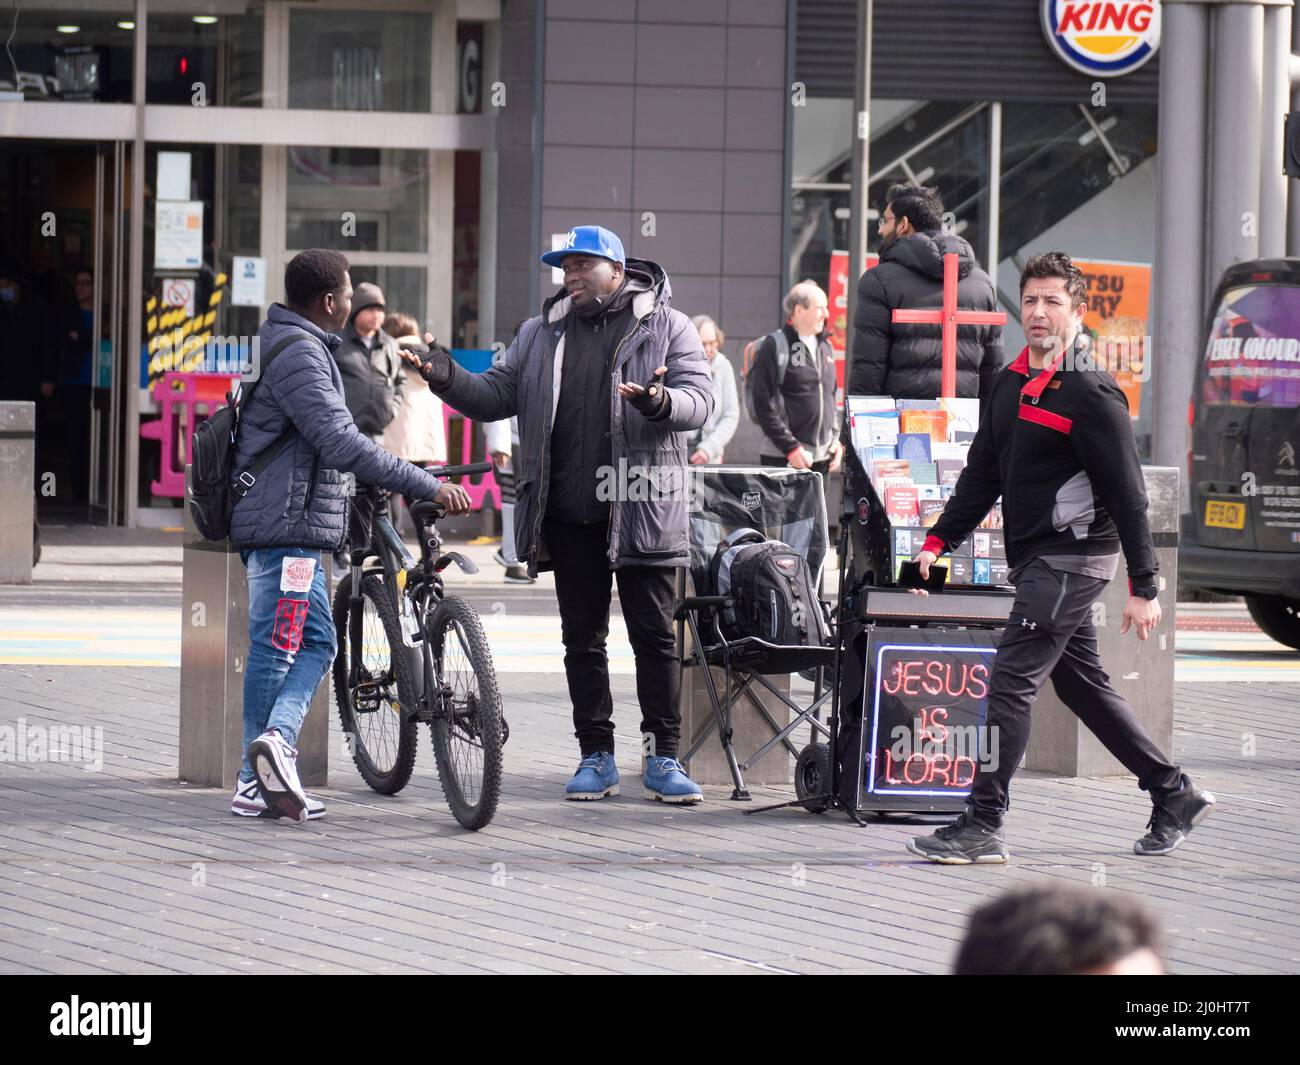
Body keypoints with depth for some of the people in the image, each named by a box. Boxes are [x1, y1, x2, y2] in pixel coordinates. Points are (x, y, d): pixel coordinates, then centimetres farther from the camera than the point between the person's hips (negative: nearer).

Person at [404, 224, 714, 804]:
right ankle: (596, 756, 14)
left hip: (643, 511, -4)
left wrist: (660, 402, -28)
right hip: (569, 515, 4)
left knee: (654, 635, -1)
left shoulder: (667, 327, 2)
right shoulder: (541, 334, 14)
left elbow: (699, 401, -6)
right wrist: (449, 379, -8)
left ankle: (664, 757, 4)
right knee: (582, 637, 8)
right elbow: (496, 396, 11)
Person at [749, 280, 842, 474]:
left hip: (822, 458, 7)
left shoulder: (825, 347, 16)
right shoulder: (774, 346, -7)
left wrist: (836, 440, 10)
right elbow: (764, 405, -12)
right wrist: (790, 447, -16)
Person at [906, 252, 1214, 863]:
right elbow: (982, 475, 20)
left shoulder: (1091, 396, -13)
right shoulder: (1010, 385, 12)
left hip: (1071, 558, -9)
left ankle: (982, 827, -10)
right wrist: (939, 540, 11)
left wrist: (1143, 588, -16)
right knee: (1081, 685, 15)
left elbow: (1127, 495, -14)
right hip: (1035, 560, 9)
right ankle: (1175, 797, 25)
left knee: (1010, 682, -12)